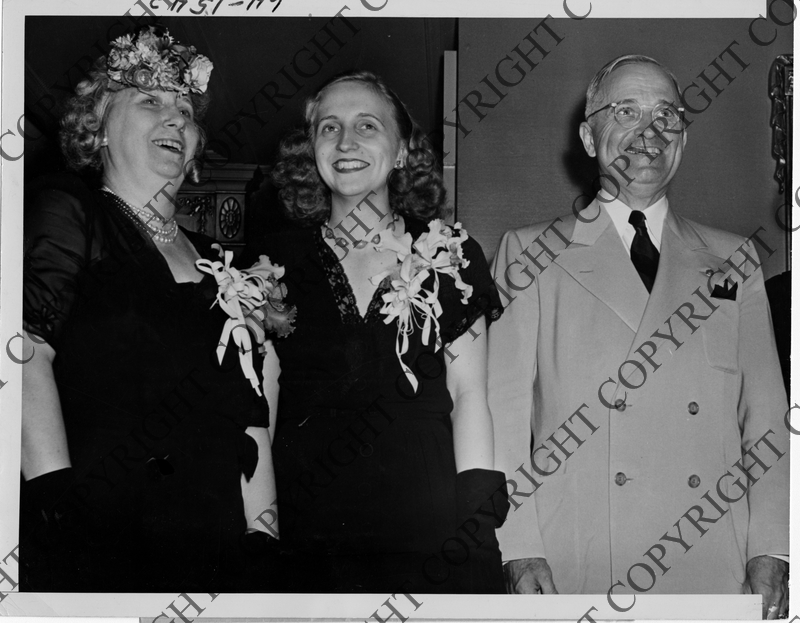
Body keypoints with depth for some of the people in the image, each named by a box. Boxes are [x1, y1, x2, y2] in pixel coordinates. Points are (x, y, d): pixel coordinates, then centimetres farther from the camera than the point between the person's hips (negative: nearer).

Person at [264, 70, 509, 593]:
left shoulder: (450, 256, 5)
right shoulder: (280, 261, 6)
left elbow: (468, 394, 1)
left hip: (432, 527, 0)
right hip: (310, 526, 1)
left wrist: (479, 511, -9)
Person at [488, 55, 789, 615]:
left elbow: (767, 413, 8)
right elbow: (503, 408, 0)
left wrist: (769, 552, -2)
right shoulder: (531, 254, 6)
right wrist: (519, 548, -9)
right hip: (575, 566, -2)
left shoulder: (735, 260, 12)